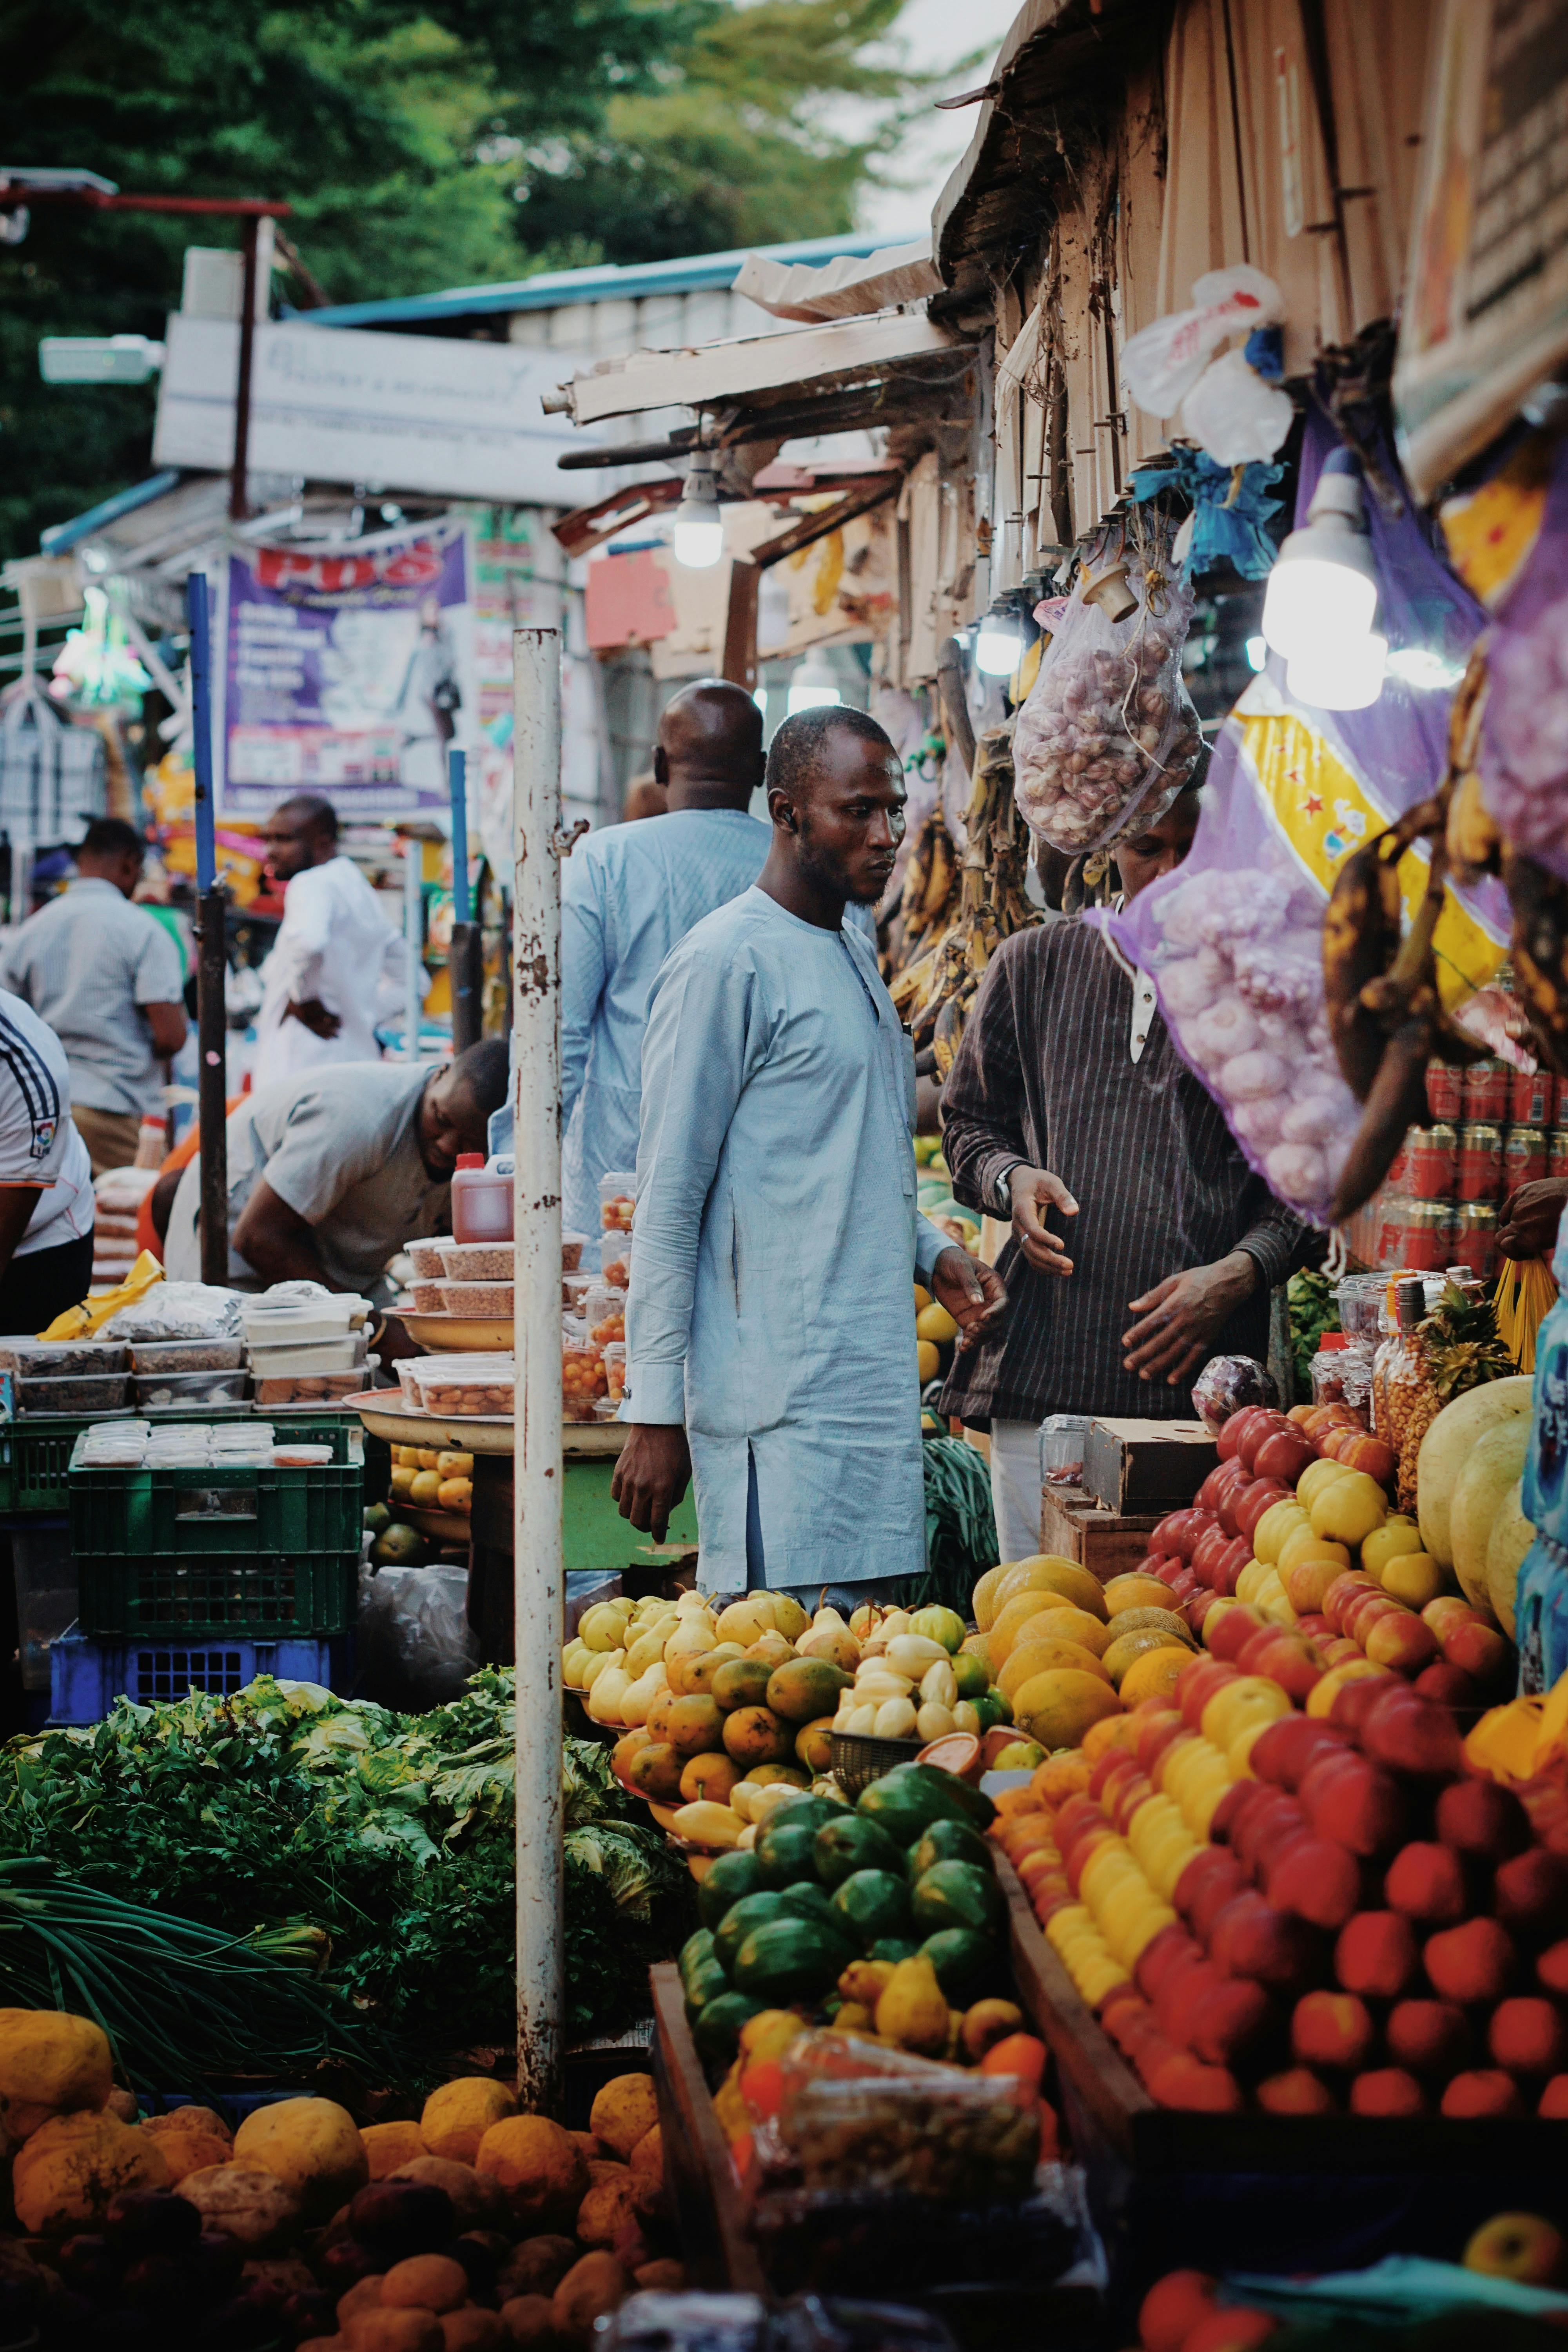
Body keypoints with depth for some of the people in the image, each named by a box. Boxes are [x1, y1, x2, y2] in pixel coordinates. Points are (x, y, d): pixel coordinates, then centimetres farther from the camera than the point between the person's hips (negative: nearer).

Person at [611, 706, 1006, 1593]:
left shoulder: (855, 953, 18)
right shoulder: (726, 962, -9)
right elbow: (670, 1199, -11)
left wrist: (930, 1253, 10)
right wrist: (656, 1412, -14)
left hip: (878, 1382, 9)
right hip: (780, 1404, -9)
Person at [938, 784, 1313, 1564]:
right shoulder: (1034, 966, 13)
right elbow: (968, 1120, 22)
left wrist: (1240, 1273, -8)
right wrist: (1010, 1178, 0)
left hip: (1199, 1379, -2)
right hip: (1042, 1368, 2)